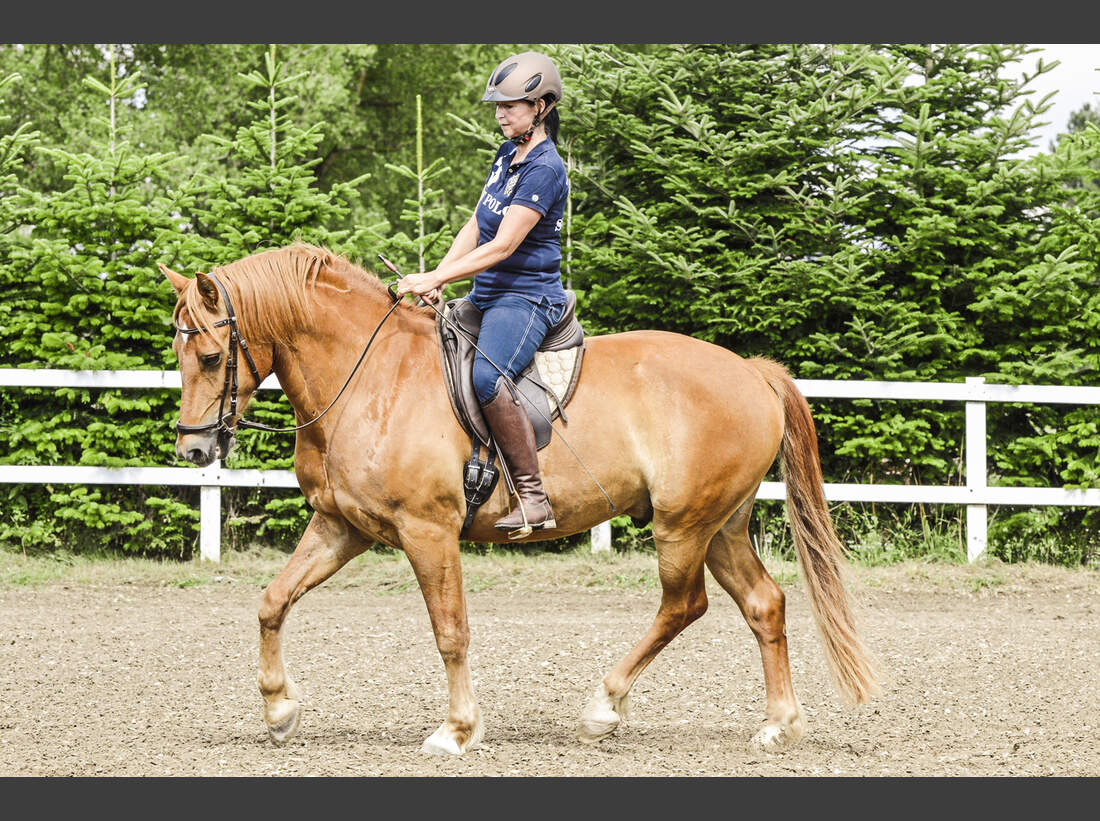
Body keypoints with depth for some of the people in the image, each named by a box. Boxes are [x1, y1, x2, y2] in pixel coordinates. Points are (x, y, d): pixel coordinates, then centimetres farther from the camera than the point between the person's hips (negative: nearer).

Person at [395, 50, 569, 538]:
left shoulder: (544, 169, -16)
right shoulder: (507, 156, 13)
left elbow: (503, 246, -21)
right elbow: (475, 228, 16)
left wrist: (434, 279, -22)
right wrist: (437, 277, 1)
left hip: (527, 299, -10)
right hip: (486, 296, 10)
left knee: (487, 377, -36)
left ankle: (533, 498, -34)